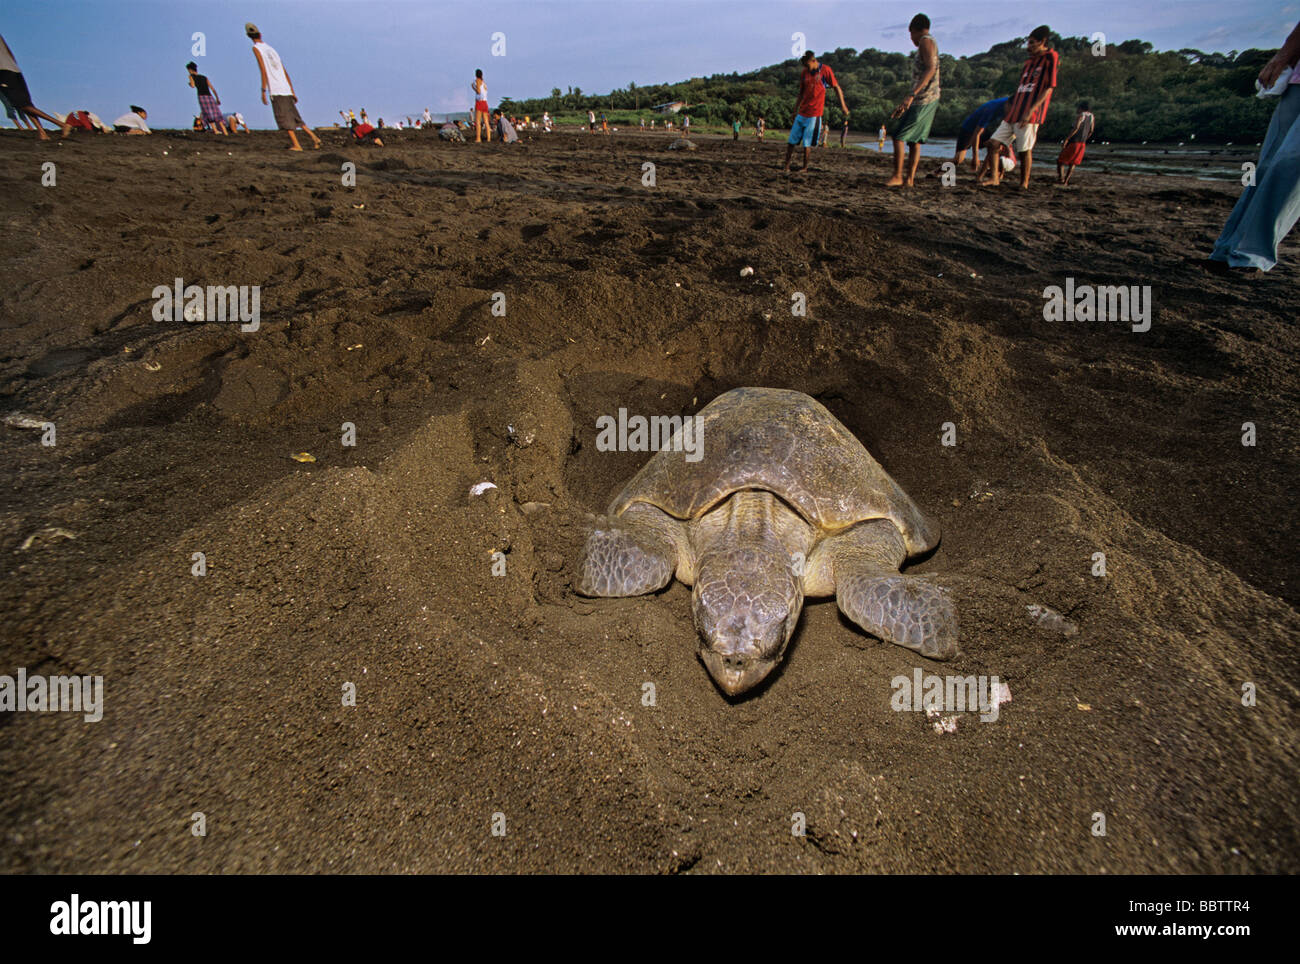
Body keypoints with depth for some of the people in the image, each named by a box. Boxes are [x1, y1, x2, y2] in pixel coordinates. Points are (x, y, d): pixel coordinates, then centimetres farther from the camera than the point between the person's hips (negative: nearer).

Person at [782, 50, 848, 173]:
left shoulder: (825, 70, -4)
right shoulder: (804, 73, 8)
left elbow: (837, 87, 0)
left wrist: (843, 105, -2)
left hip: (814, 113, -5)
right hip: (802, 112, 5)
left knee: (806, 143, -6)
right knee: (791, 140, -1)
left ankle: (805, 167, 6)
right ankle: (786, 166, 5)